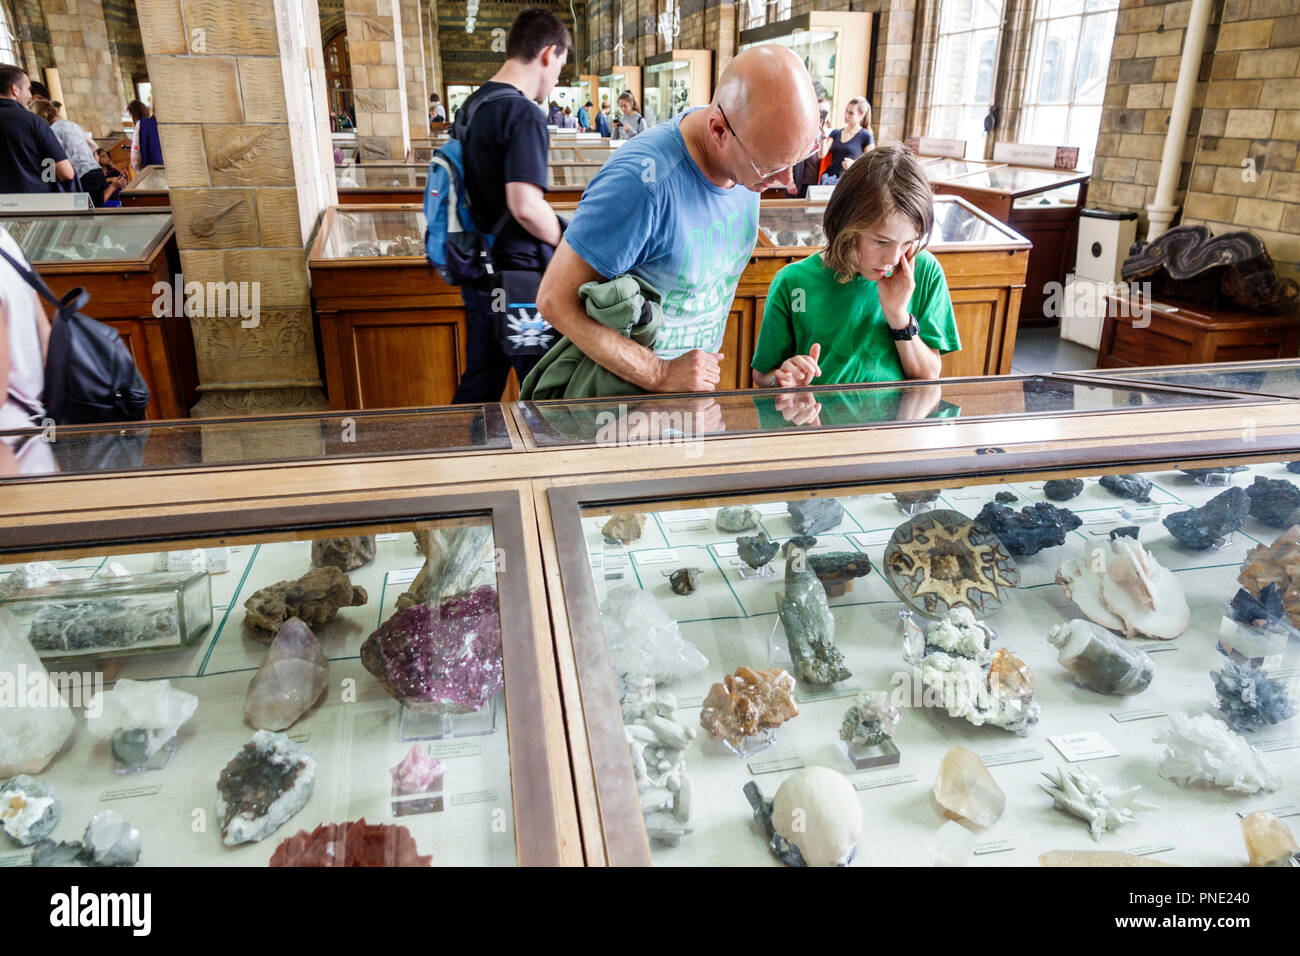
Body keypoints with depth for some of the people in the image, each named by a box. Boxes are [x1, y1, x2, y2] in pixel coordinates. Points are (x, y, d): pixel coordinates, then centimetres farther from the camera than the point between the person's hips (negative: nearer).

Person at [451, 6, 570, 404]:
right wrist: (564, 241, -10)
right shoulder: (524, 114, -18)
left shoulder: (471, 105, 11)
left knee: (477, 388, 17)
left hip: (479, 275, 9)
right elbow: (525, 205, -28)